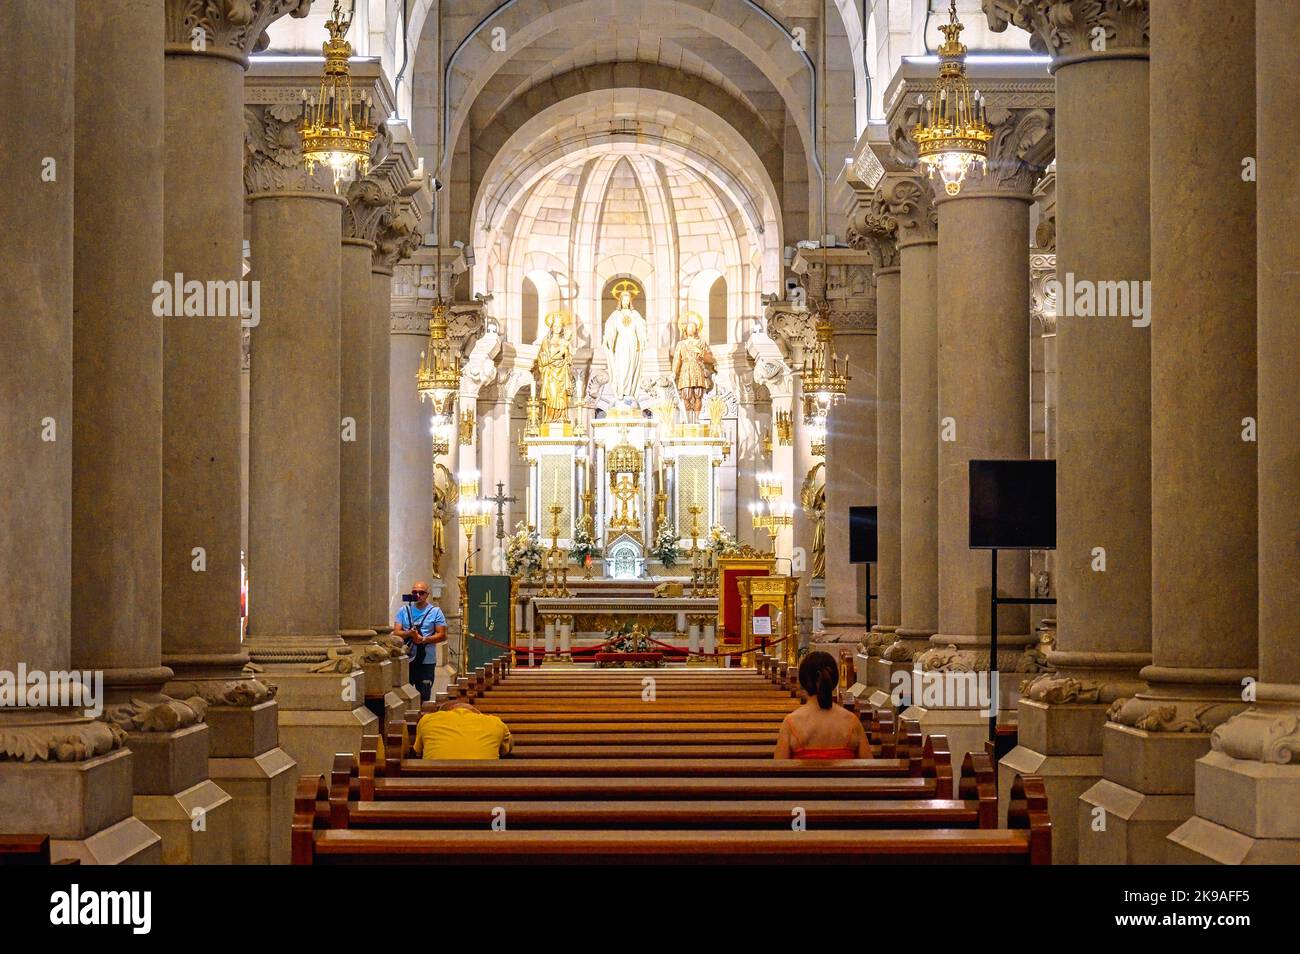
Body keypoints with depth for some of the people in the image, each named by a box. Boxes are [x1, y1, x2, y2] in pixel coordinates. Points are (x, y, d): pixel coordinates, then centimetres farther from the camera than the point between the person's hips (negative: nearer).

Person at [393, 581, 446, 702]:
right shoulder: (404, 611, 7)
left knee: (424, 697, 2)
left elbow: (442, 636, -3)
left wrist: (424, 639, -17)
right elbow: (396, 633, 1)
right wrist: (409, 633, -19)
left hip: (427, 661, -2)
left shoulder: (435, 612, 2)